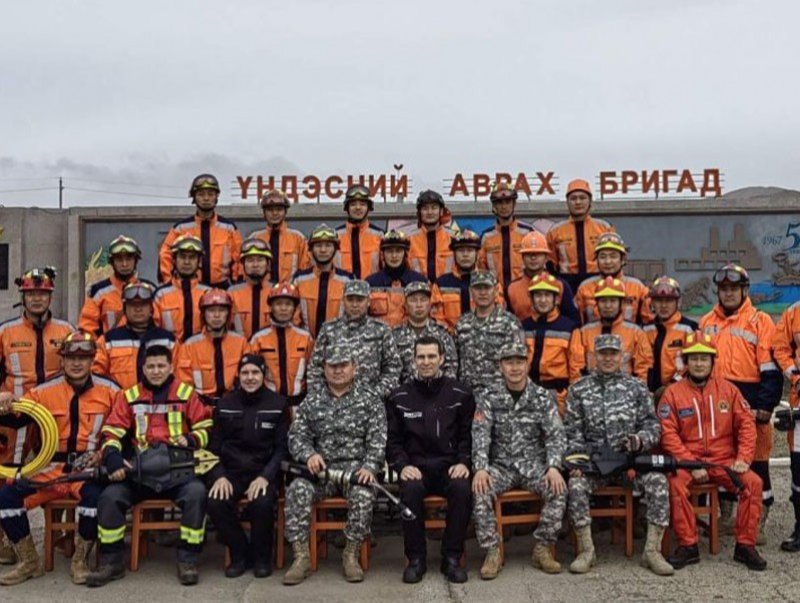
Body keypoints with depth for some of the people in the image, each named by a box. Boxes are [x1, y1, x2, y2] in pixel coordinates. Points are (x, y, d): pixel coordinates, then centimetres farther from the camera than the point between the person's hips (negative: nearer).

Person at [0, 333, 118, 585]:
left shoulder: (109, 391, 2)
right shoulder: (44, 391, 7)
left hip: (90, 468, -3)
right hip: (51, 468, 3)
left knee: (94, 495, -34)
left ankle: (80, 562, -9)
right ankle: (29, 563, 4)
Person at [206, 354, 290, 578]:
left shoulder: (278, 404, 4)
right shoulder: (224, 404, 10)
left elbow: (282, 448, 0)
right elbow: (214, 445, 8)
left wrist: (265, 476, -16)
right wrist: (219, 475, -10)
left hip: (264, 472, -2)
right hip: (231, 470, 2)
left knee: (262, 503, -32)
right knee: (215, 503, -27)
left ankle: (262, 557, -3)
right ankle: (239, 554, -2)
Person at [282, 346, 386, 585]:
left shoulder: (370, 398, 6)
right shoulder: (312, 400, 14)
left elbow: (378, 437, -3)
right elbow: (296, 434, 8)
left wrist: (370, 467, -18)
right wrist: (309, 454, -13)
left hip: (355, 466, -2)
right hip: (321, 466, 2)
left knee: (363, 494, -33)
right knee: (297, 490, -26)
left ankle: (351, 555, -15)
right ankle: (301, 556, -20)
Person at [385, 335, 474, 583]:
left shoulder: (461, 394, 7)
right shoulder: (398, 397, 8)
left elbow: (467, 435, 8)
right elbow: (393, 440, 7)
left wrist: (463, 462, -9)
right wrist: (402, 465, -10)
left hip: (449, 465, 0)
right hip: (415, 466, 0)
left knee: (462, 488, -32)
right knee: (410, 489, -33)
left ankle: (452, 558, -15)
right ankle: (416, 558, -15)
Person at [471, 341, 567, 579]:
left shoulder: (543, 397, 1)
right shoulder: (488, 397, -2)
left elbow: (555, 435, -4)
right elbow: (480, 434, -10)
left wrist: (553, 466, -22)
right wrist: (480, 468, -26)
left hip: (534, 464, 1)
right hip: (501, 465, -1)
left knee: (558, 489, -27)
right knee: (480, 491, -29)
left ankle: (542, 549, -10)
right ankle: (492, 552, -14)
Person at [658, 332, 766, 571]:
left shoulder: (728, 389, 8)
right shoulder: (673, 393, 0)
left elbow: (746, 424, 6)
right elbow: (668, 434, -6)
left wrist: (743, 458, -7)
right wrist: (690, 464, -15)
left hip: (724, 461, 2)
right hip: (688, 461, -2)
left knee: (753, 482, -23)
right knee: (676, 483, -31)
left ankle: (745, 545, -8)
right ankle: (687, 546, -17)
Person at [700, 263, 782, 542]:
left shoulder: (760, 321, -1)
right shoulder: (706, 323, 13)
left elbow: (771, 369, -6)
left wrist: (765, 407, -13)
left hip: (749, 402, -4)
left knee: (756, 462, 0)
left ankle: (758, 523, 9)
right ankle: (725, 518, 24)